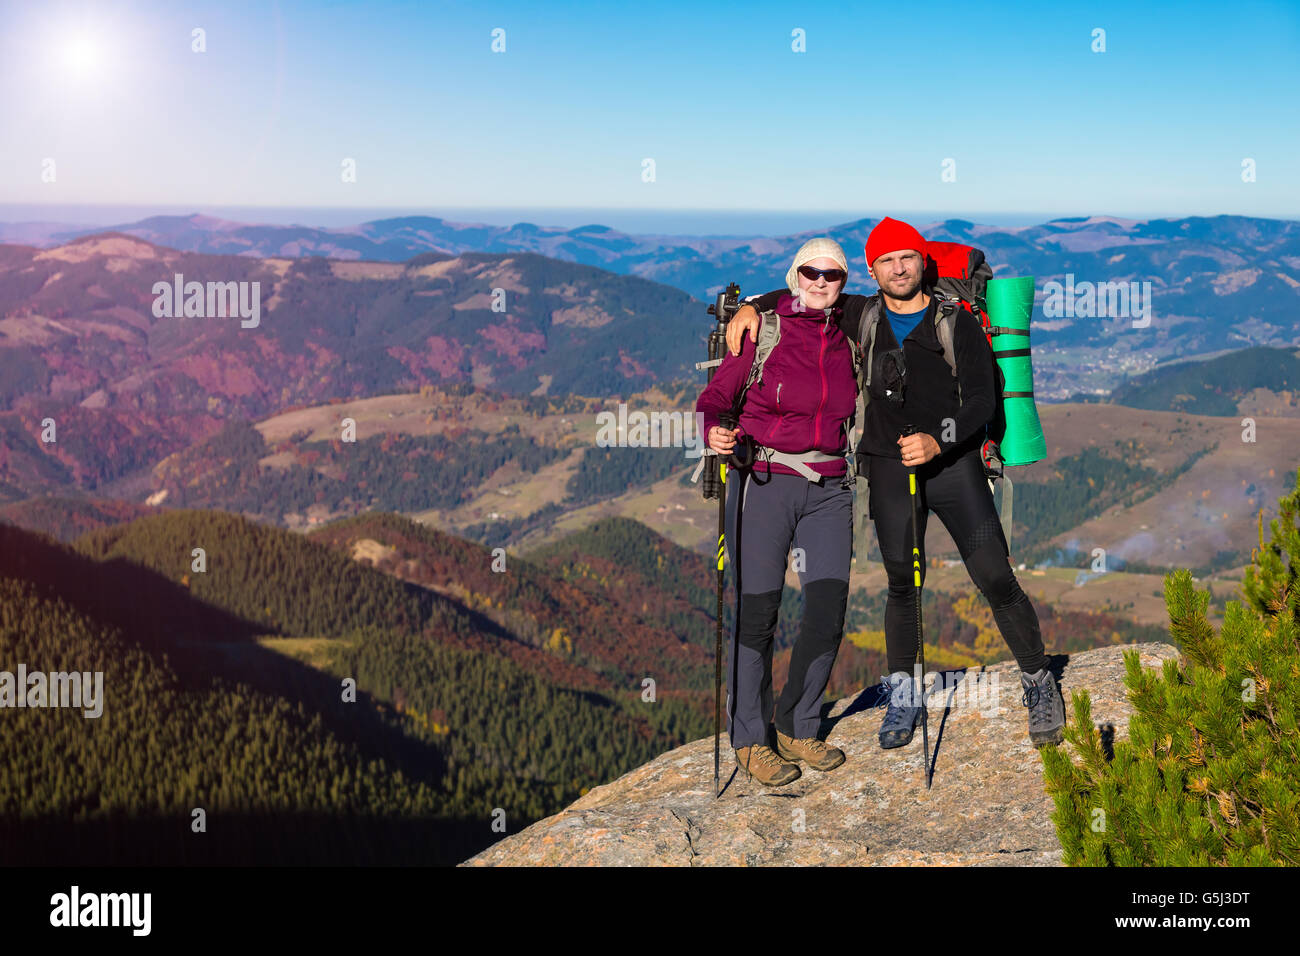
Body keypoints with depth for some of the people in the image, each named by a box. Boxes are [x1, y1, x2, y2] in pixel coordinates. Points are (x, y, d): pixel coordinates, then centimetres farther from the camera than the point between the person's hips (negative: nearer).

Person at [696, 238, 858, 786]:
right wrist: (714, 431, -23)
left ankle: (797, 727, 17)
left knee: (829, 610, -1)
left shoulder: (846, 339, 12)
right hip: (764, 482, -4)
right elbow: (716, 396, -2)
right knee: (756, 612, -6)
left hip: (827, 489, 4)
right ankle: (748, 739, 7)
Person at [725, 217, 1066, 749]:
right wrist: (754, 307, 3)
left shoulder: (958, 324, -2)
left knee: (996, 580, -6)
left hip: (953, 461, -2)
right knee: (903, 583, 4)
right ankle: (903, 696, 18)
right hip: (889, 466, 2)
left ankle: (1039, 685, 10)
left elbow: (982, 400, -9)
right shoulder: (861, 317, 7)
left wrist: (937, 440, -24)